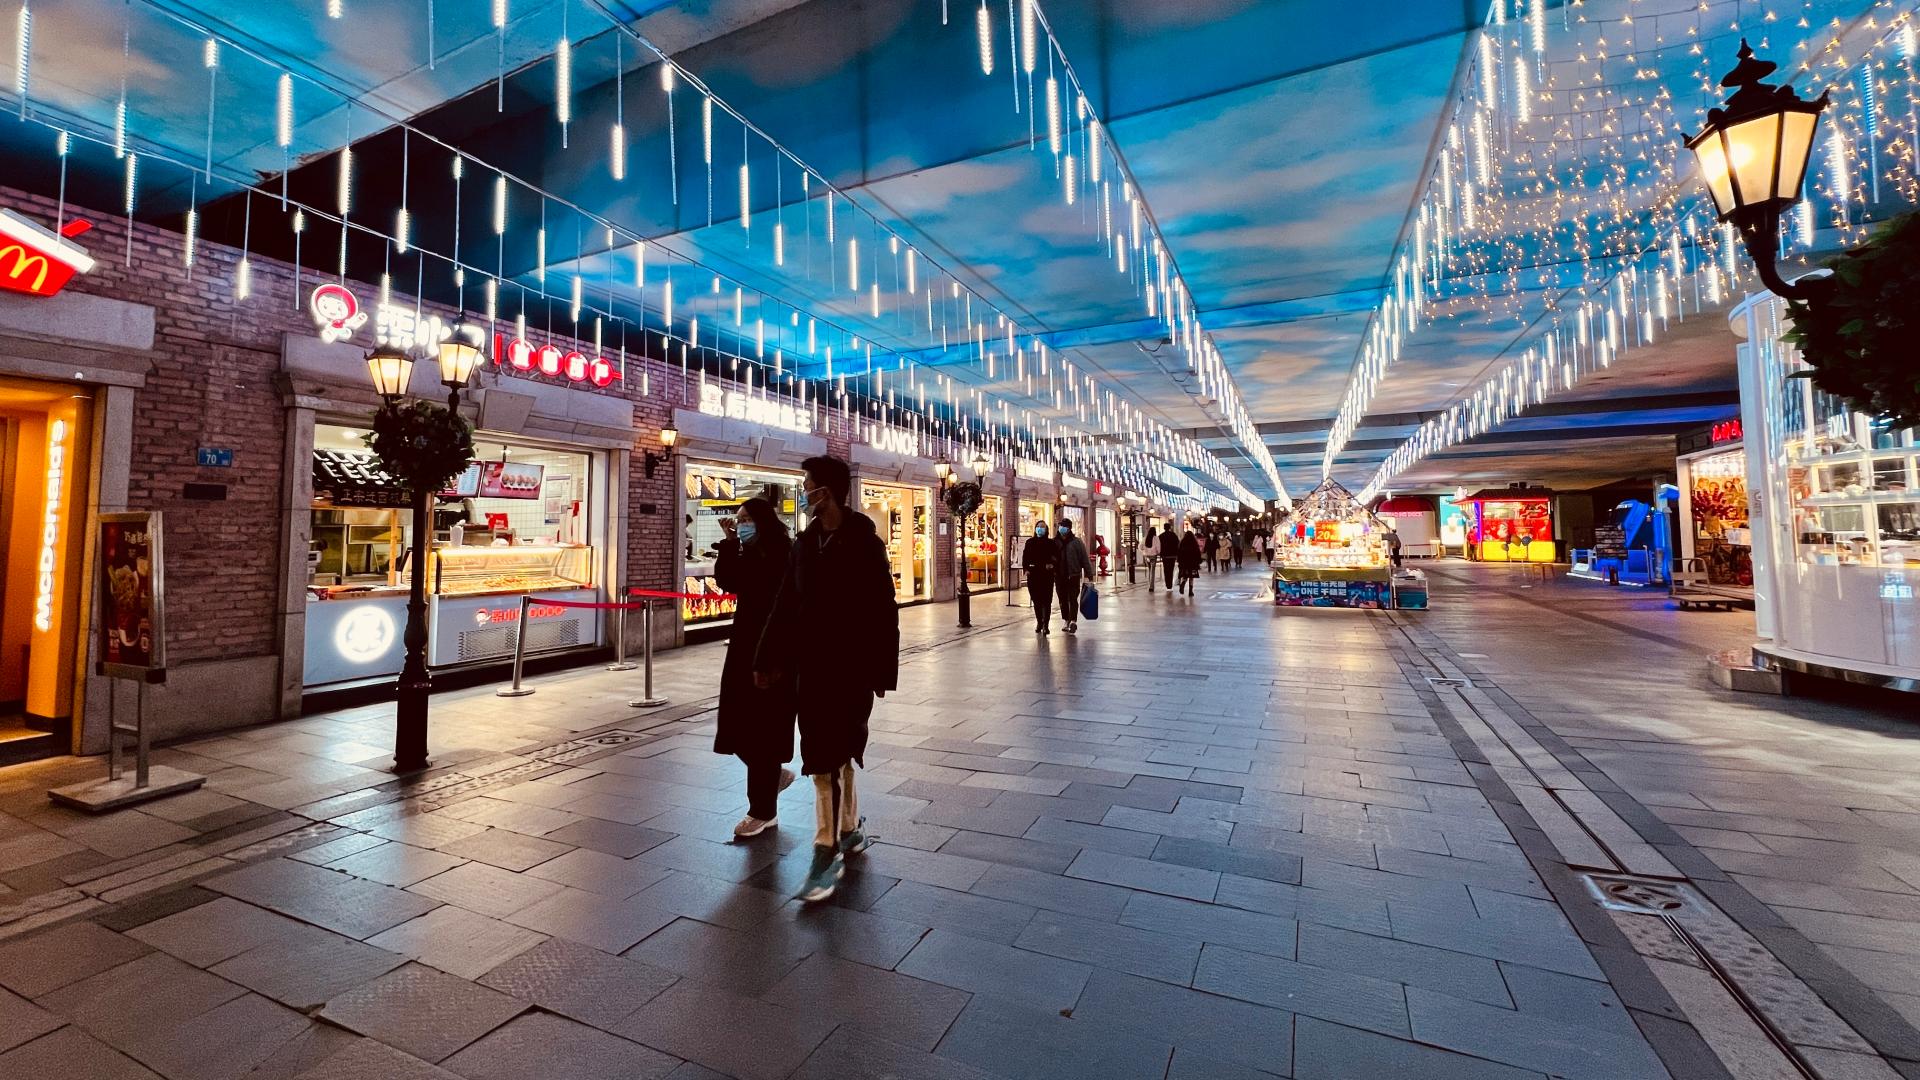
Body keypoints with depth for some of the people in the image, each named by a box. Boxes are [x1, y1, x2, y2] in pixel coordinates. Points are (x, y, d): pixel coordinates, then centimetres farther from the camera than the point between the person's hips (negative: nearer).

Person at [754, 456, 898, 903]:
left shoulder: (865, 543, -10)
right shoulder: (805, 543, 9)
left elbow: (884, 612, -11)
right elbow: (785, 608, 11)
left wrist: (883, 669, -12)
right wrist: (769, 660, 11)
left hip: (850, 667, -6)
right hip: (811, 665, 6)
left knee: (831, 758, -4)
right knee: (832, 756, 15)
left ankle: (829, 851, 7)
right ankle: (850, 829, 32)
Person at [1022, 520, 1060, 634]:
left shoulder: (1051, 543, 1)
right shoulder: (1030, 542, 7)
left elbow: (1057, 557, 3)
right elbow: (1025, 557, 9)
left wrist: (1052, 565, -14)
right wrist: (1026, 569, -2)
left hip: (1046, 574, -2)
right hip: (1033, 574, 3)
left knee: (1046, 600, -6)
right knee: (1036, 600, 9)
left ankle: (1046, 625, -7)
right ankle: (1039, 623, 21)